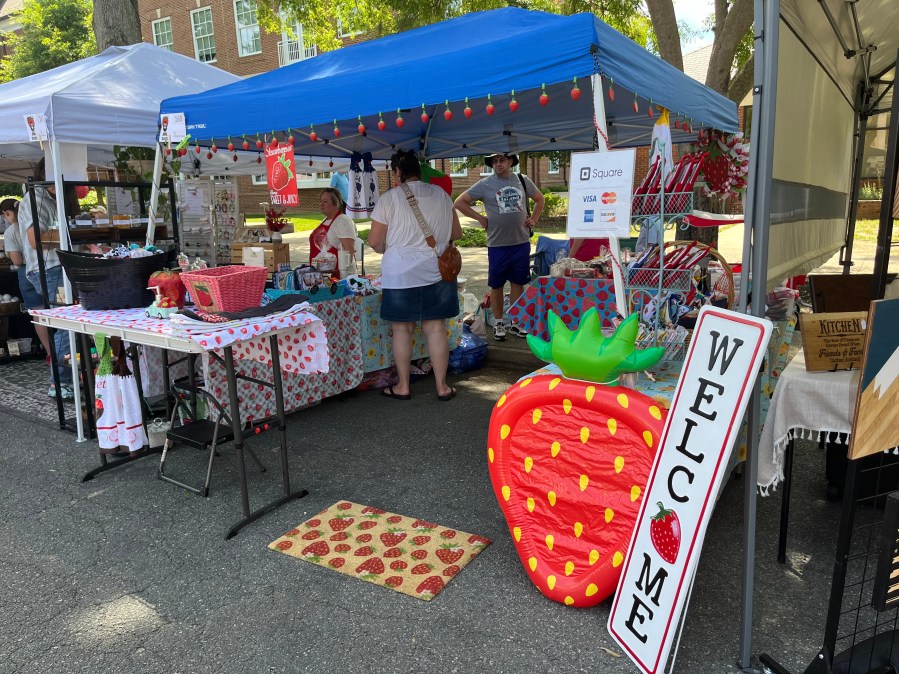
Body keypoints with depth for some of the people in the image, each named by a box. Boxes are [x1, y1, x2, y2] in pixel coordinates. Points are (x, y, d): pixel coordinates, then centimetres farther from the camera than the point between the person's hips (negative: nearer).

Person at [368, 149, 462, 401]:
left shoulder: (390, 198, -9)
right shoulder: (441, 195, 5)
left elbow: (375, 241, -7)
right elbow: (457, 233, 12)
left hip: (400, 275, -3)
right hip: (436, 273, 4)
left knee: (402, 330, 8)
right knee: (436, 328, 8)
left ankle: (403, 386, 18)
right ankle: (442, 386, 14)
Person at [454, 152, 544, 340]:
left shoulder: (523, 181, 6)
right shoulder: (484, 185, -4)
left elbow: (540, 199, 23)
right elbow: (460, 202, 0)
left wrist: (533, 219, 9)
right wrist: (480, 218, -4)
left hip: (521, 242, 3)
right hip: (497, 245, -2)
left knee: (518, 283, 10)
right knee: (496, 285, 6)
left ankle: (516, 323, 22)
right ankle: (499, 324, 20)